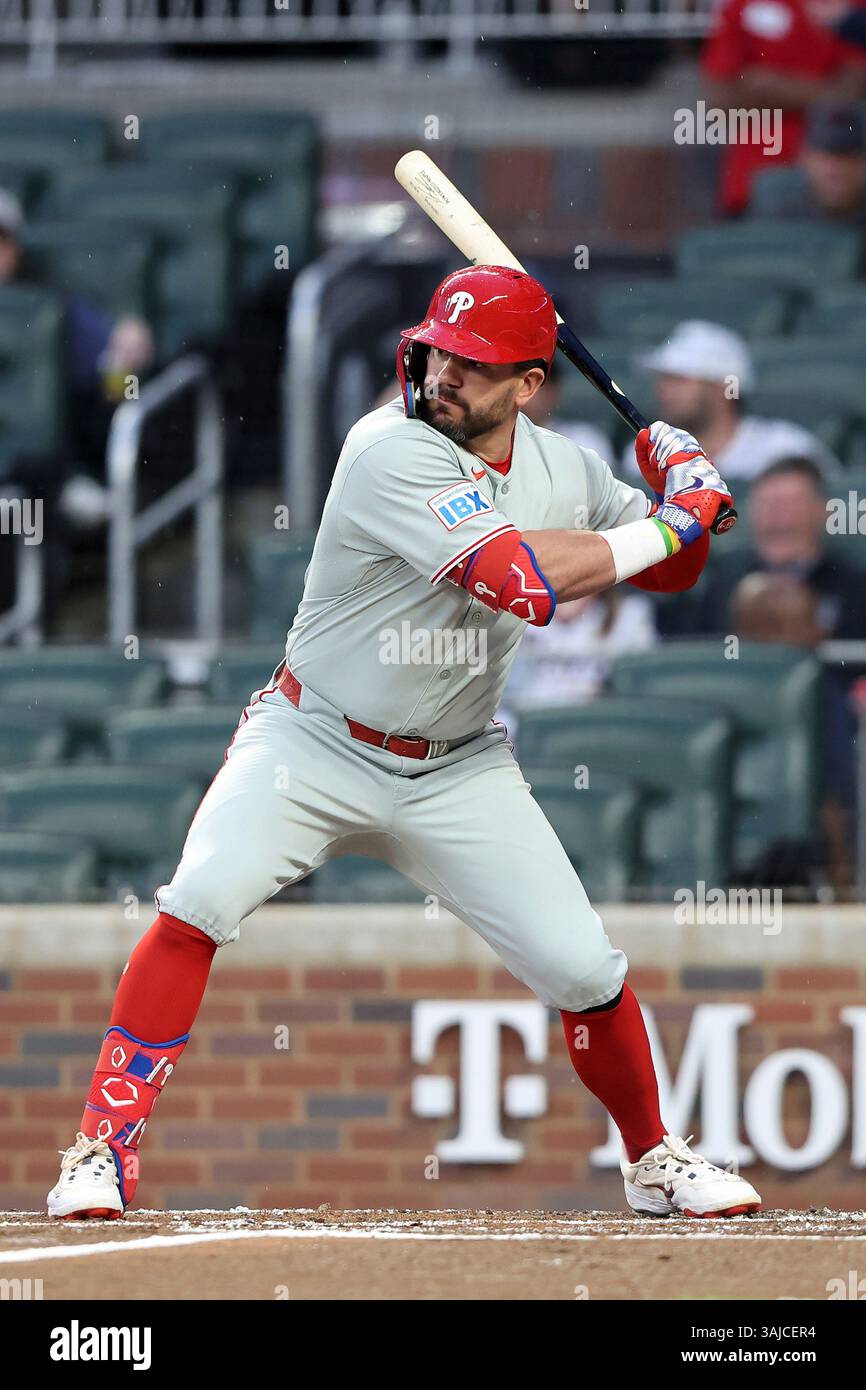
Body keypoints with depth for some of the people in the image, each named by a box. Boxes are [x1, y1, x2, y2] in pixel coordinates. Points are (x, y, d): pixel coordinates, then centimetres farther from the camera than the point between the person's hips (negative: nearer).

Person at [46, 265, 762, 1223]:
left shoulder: (564, 471, 0)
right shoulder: (392, 452, -22)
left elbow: (670, 570, 15)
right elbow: (525, 578, -31)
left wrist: (680, 489, -7)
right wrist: (669, 526, -21)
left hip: (457, 773, 5)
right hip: (314, 747, -4)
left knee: (582, 967, -2)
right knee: (196, 909, -26)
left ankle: (652, 1159, 23)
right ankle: (106, 1147, -17)